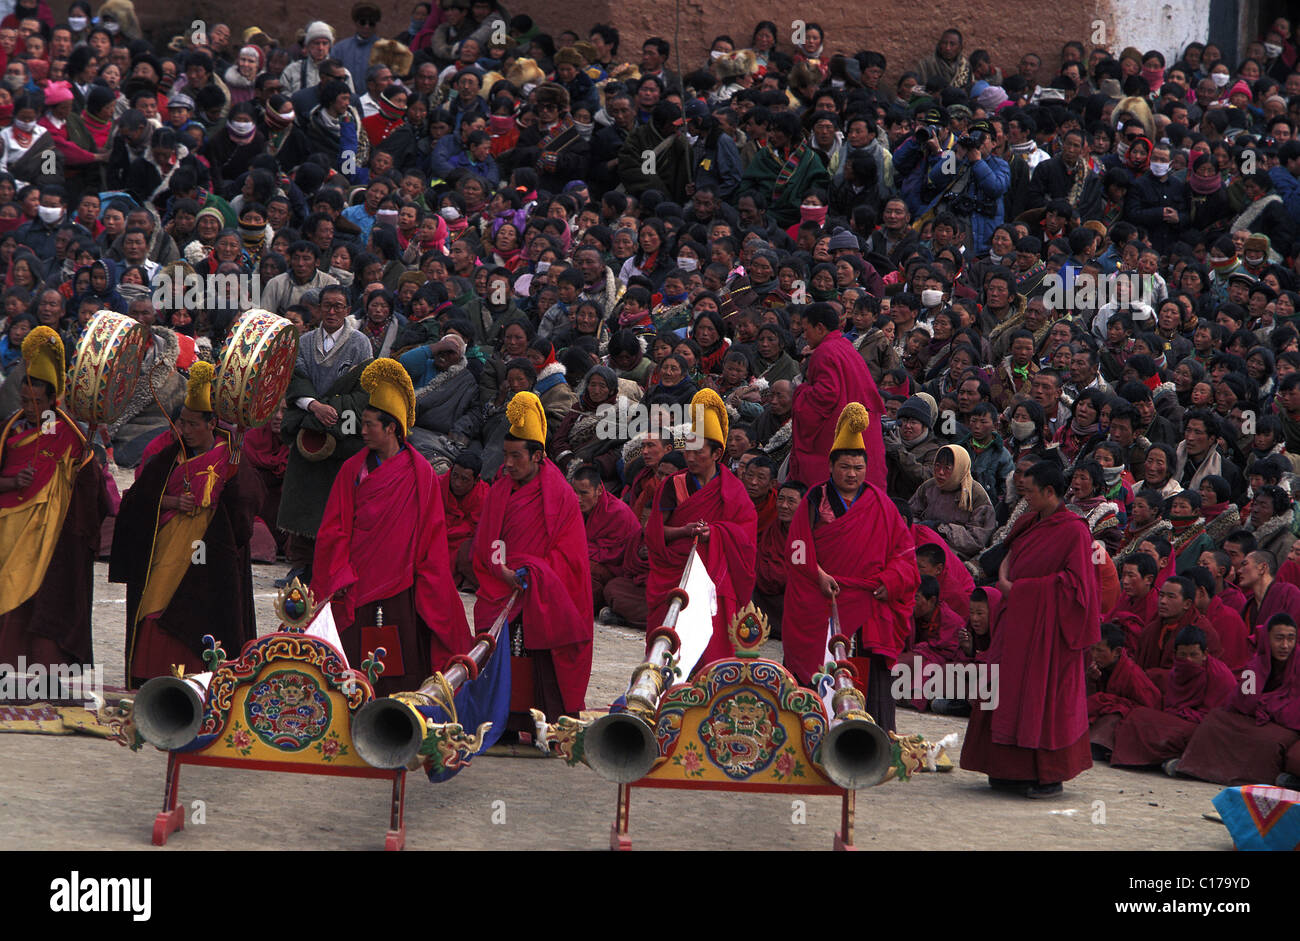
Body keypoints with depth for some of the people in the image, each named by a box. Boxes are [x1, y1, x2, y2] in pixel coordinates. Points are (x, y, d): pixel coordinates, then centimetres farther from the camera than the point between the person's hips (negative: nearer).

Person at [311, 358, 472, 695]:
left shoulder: (420, 474, 1)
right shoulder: (353, 470, 6)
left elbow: (432, 540, 3)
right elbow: (333, 531, 6)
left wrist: (428, 591, 0)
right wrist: (341, 578, -7)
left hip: (401, 594, -2)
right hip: (356, 590, 2)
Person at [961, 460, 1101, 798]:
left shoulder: (1074, 531, -12)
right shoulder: (1030, 522, 12)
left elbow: (1073, 582, -14)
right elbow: (1010, 556, 22)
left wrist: (1023, 587, -13)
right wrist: (1004, 578, -1)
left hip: (1049, 624, -8)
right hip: (1020, 621, 8)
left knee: (1047, 696, -4)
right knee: (1012, 692, 7)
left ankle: (1049, 776, 2)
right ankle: (1016, 771, 13)